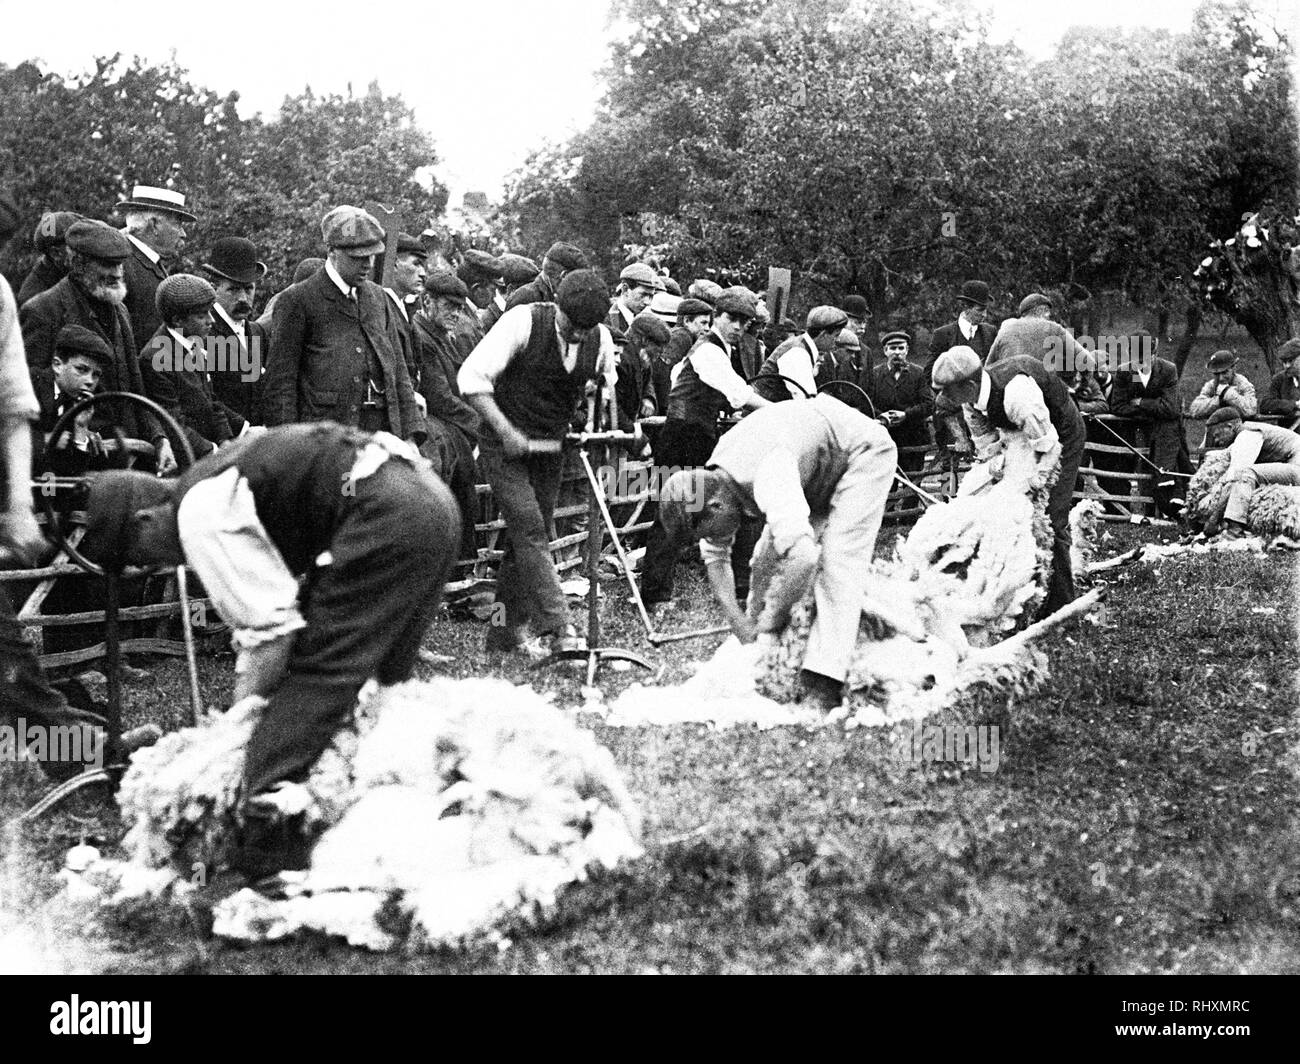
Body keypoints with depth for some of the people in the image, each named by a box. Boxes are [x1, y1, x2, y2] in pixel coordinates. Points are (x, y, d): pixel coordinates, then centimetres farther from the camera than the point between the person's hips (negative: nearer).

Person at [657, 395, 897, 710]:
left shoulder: (766, 472, -43)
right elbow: (714, 553, -1)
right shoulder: (712, 481, -15)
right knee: (768, 559, 1)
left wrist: (770, 622, -39)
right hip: (817, 477, 8)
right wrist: (735, 616, -15)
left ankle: (823, 687, -26)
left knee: (836, 562, -22)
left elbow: (802, 554, -52)